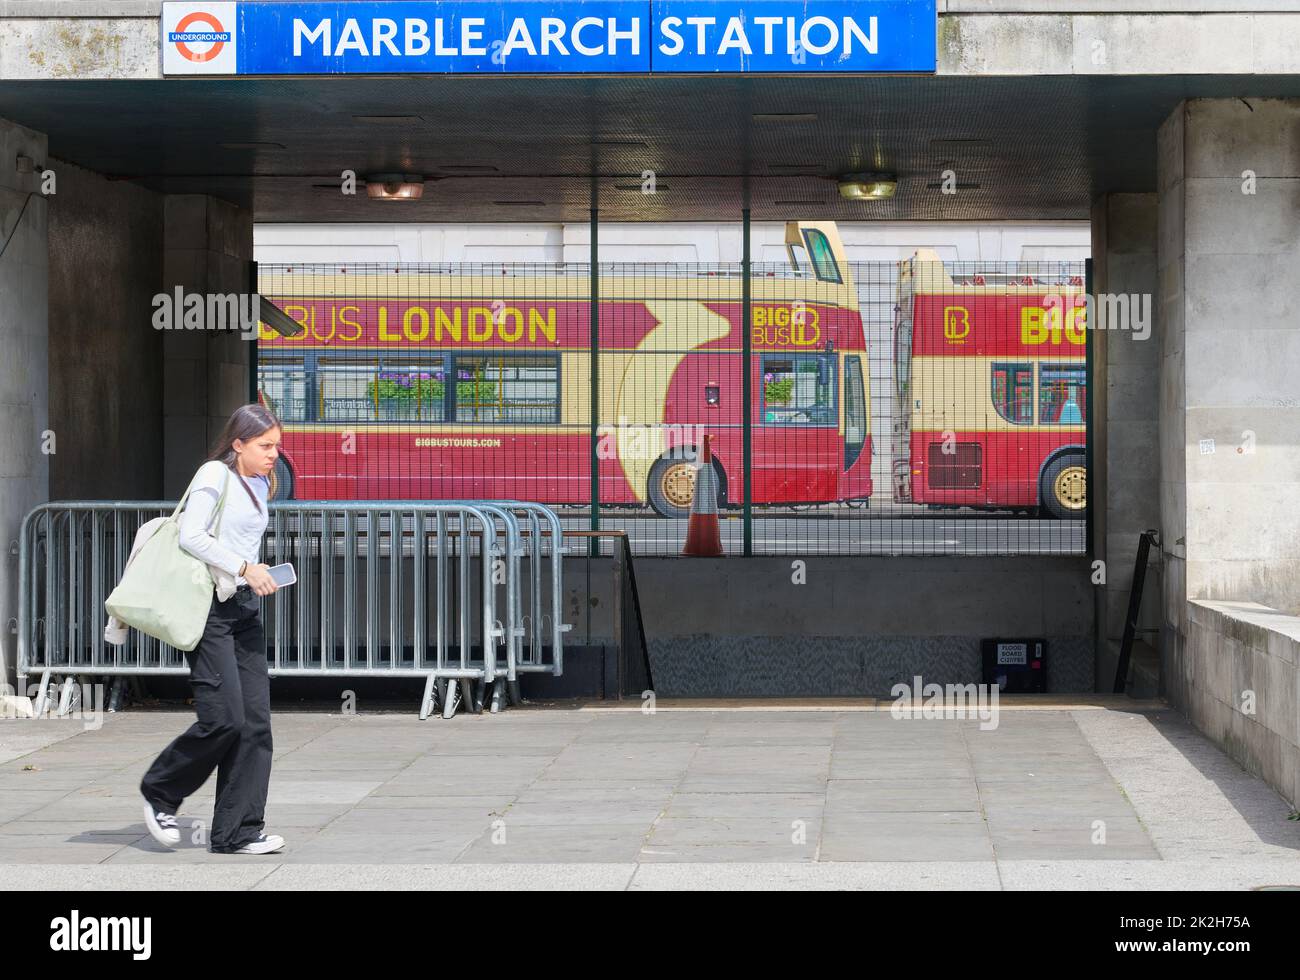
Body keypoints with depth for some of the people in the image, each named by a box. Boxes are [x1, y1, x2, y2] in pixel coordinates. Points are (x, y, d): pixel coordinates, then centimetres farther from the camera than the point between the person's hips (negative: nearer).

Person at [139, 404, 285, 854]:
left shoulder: (259, 485, 18)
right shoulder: (215, 475, -7)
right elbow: (191, 536, -16)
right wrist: (244, 568, -19)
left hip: (246, 609, 8)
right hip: (209, 606, -8)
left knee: (256, 721, -1)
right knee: (225, 718, -14)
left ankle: (236, 831, 3)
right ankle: (160, 792, 10)